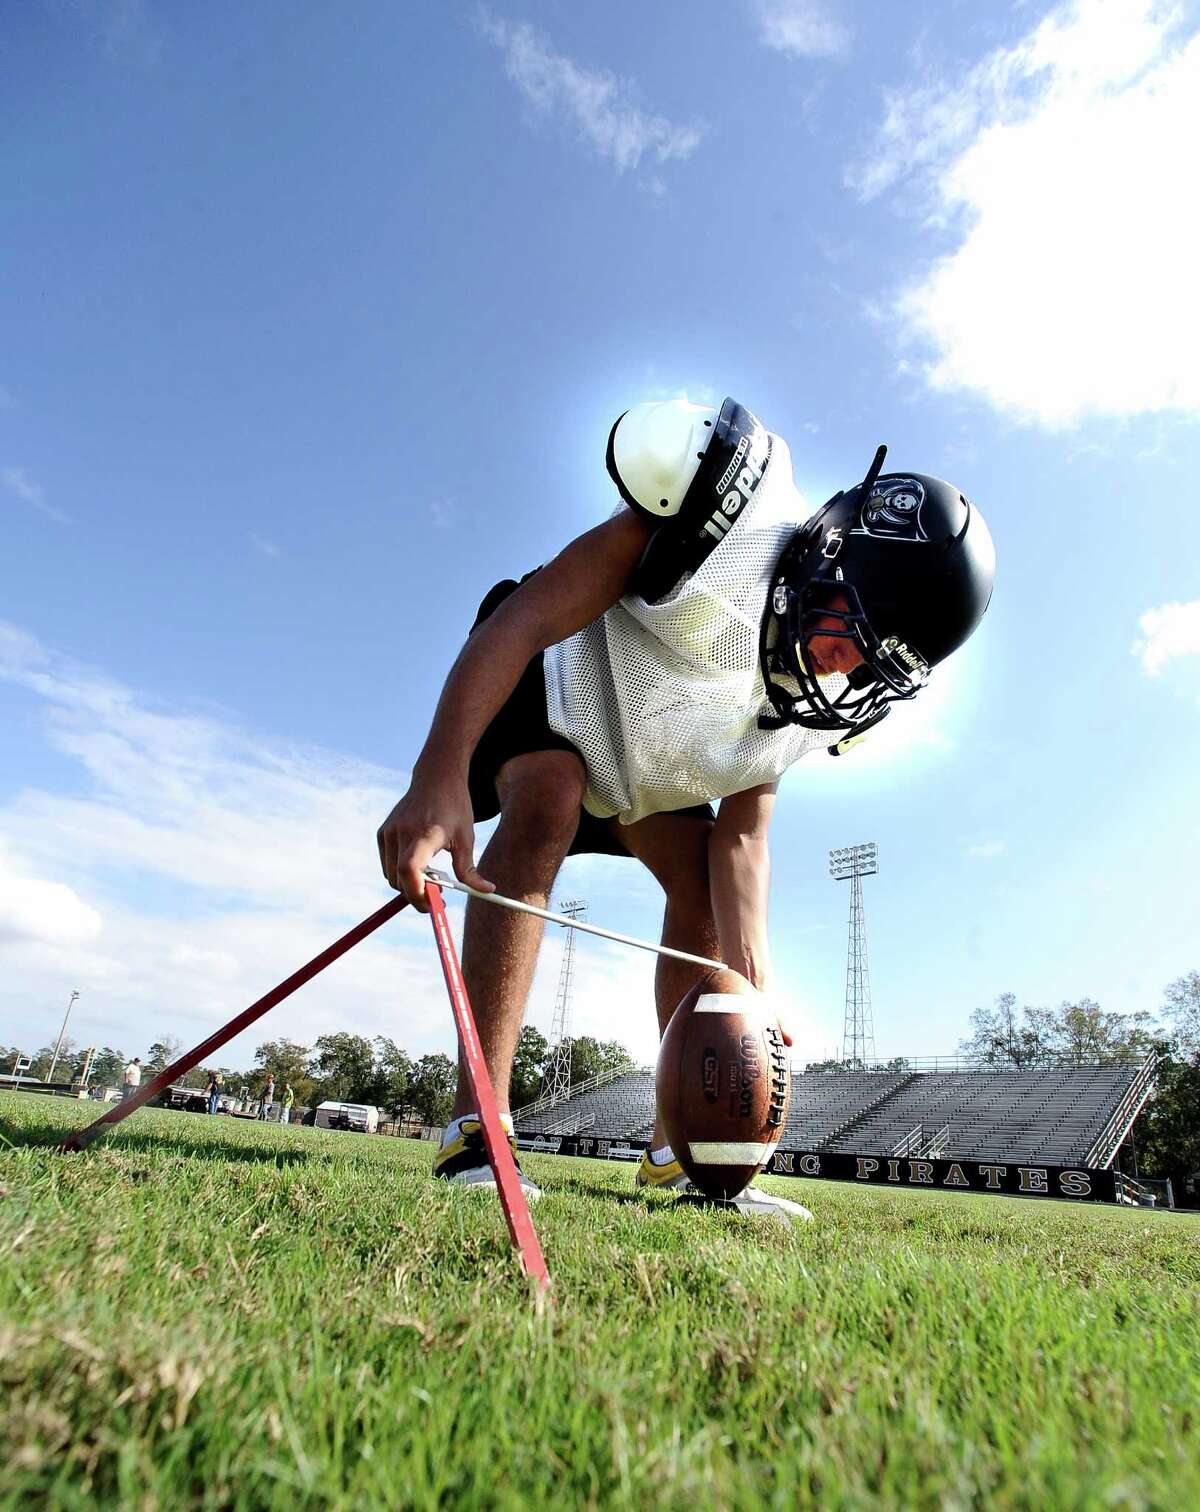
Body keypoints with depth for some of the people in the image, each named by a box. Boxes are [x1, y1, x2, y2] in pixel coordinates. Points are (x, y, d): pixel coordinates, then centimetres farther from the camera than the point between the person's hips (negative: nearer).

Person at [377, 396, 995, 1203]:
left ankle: (678, 1142, 6)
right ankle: (476, 1127, -29)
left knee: (705, 891, -5)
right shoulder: (736, 526, -34)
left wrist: (749, 982, -24)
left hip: (652, 765, 6)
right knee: (547, 807, -33)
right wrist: (440, 777, -48)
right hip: (555, 685, -5)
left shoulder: (817, 701, -14)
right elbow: (525, 620, -38)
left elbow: (741, 836, -13)